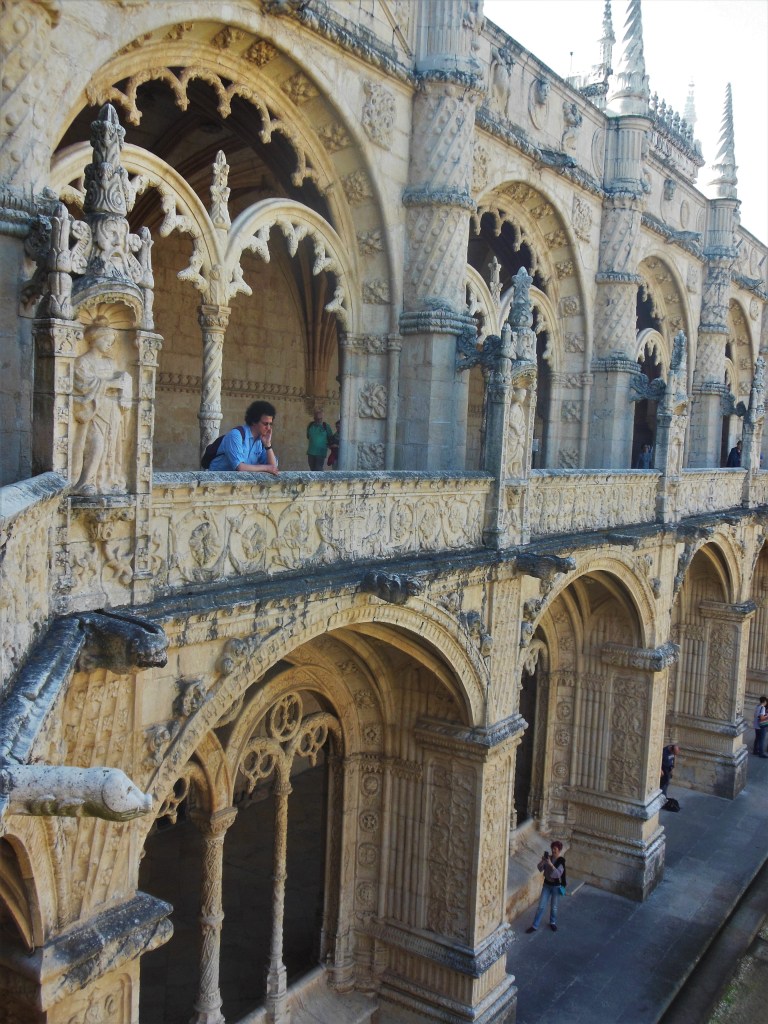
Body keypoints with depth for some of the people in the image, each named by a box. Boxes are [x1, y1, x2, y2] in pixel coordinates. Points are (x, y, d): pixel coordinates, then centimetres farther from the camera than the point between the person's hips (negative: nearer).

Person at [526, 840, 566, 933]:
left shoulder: (561, 860, -17)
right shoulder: (548, 857, -3)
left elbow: (558, 874, -27)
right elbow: (540, 868, -5)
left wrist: (550, 864, -36)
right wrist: (542, 861, -23)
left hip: (556, 886, -3)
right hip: (546, 884, 3)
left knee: (554, 907, 14)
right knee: (541, 906, 4)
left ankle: (553, 922, 39)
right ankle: (535, 926, 10)